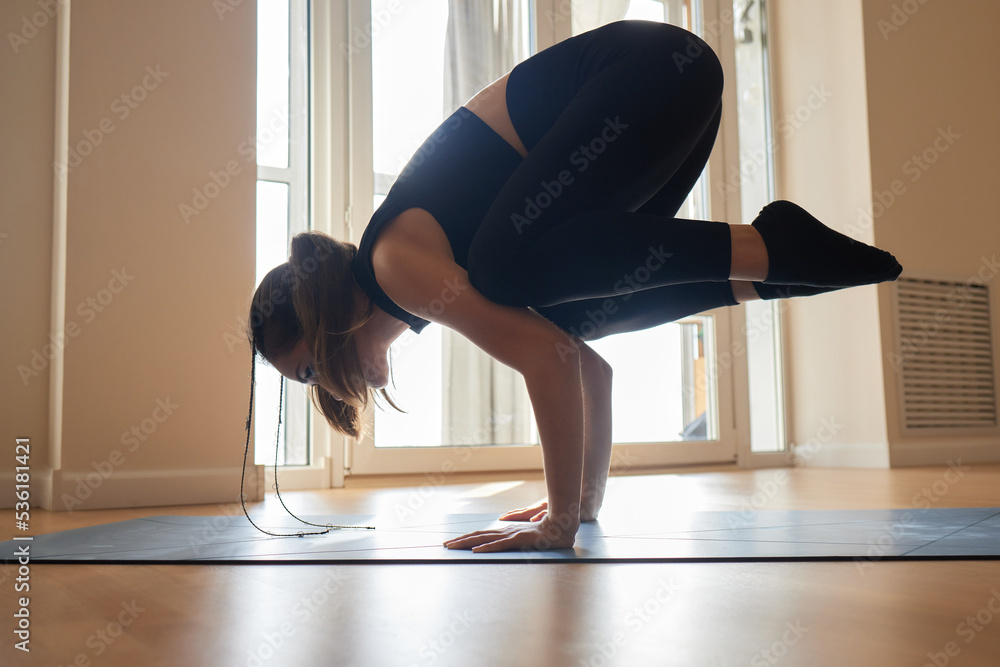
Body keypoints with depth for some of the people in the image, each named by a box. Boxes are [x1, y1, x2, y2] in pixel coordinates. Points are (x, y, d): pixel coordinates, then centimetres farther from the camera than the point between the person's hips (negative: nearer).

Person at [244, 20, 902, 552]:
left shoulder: (398, 264, -11)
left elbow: (548, 359, -21)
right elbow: (583, 364, 18)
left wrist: (559, 523, -15)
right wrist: (587, 499, 21)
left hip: (654, 66, -9)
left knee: (508, 265, -22)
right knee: (564, 308, 7)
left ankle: (759, 247, -14)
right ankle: (761, 272, 11)